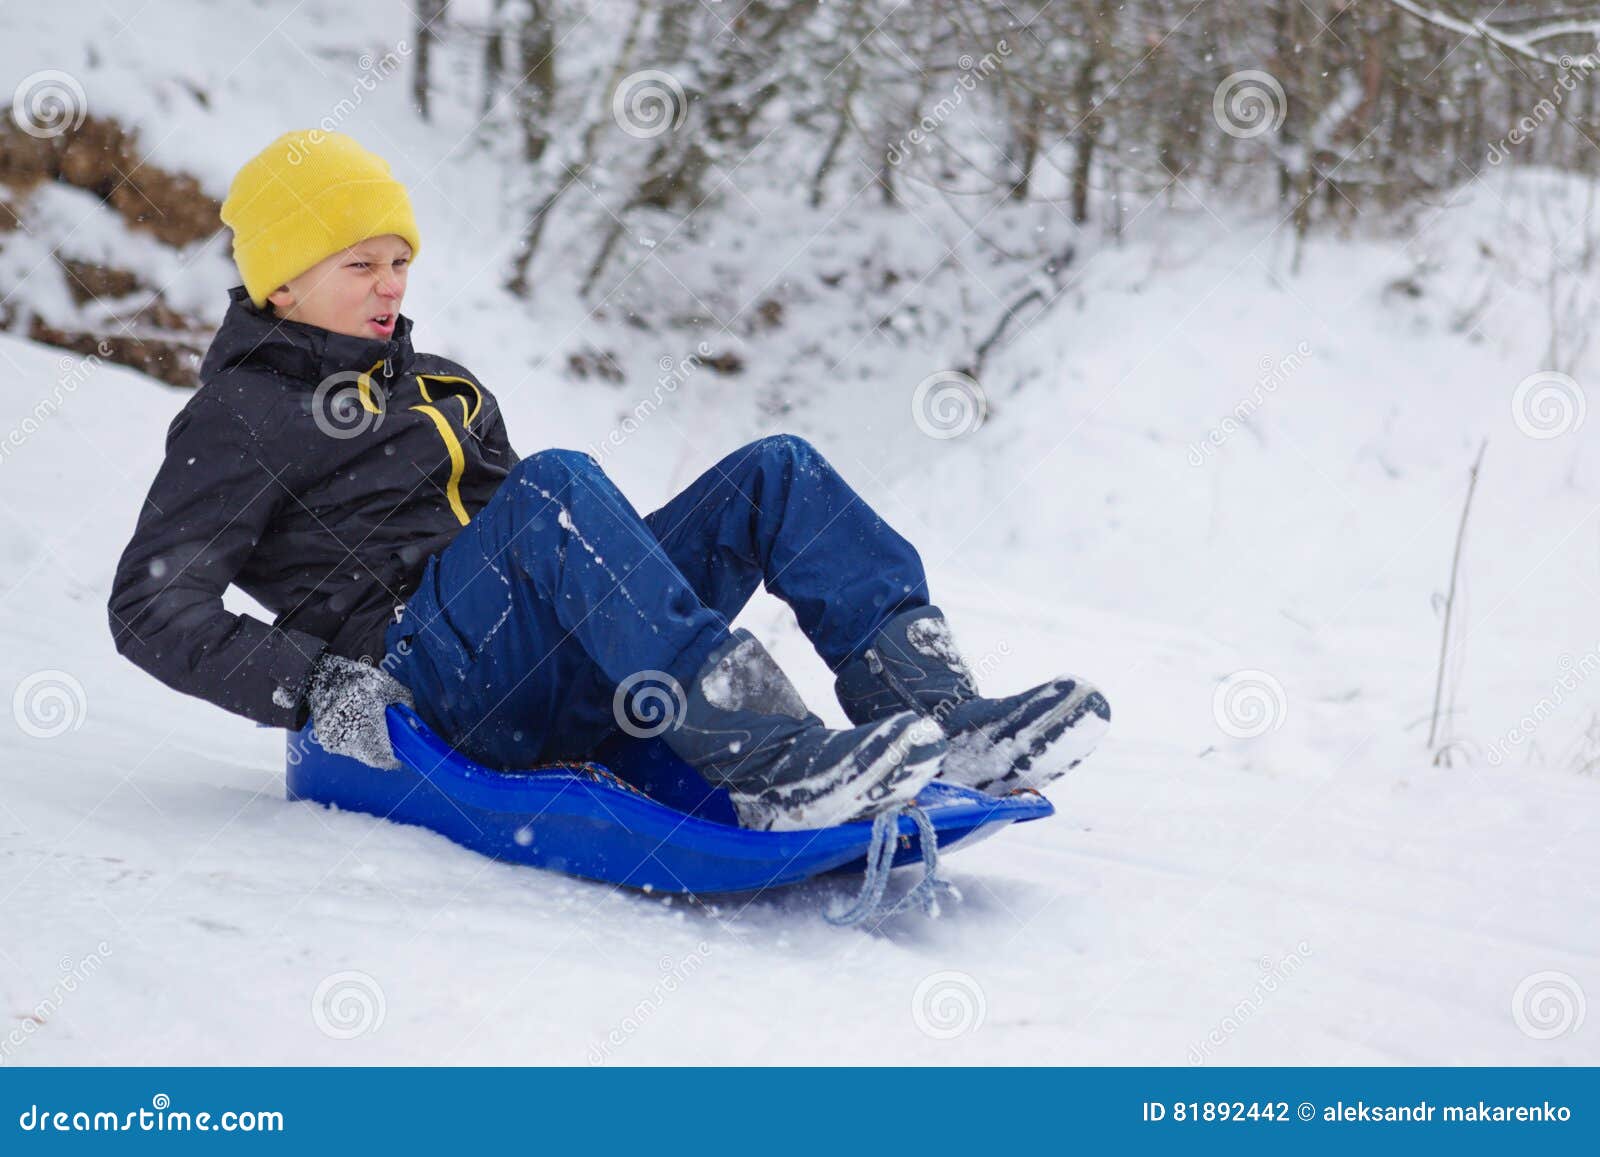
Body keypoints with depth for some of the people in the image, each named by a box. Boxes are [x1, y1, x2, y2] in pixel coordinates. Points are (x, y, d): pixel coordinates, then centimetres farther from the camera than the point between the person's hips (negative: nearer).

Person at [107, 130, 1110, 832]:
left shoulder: (441, 386, 29)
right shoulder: (239, 415, 7)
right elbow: (154, 607, -3)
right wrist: (308, 687, -17)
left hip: (566, 675, 7)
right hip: (427, 676, -7)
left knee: (778, 472, -7)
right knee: (558, 481, -35)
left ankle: (941, 714, -29)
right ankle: (773, 761, -48)